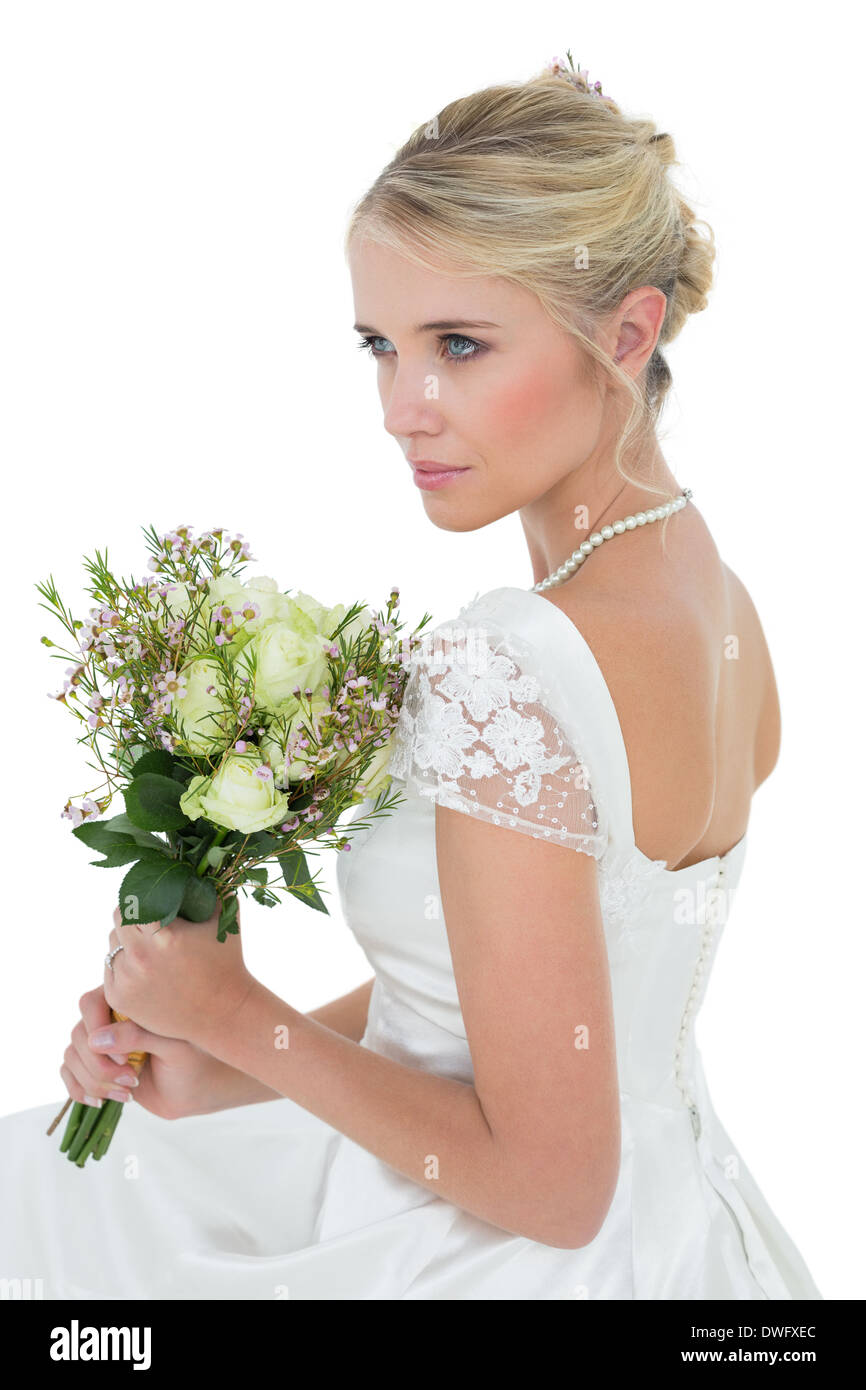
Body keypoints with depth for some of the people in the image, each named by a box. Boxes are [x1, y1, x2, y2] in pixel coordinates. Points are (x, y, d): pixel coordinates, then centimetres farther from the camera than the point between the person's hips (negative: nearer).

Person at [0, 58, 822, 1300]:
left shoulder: (500, 671, -30)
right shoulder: (724, 603, -2)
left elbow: (546, 1181, -25)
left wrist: (239, 1021, -15)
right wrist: (221, 1068, 0)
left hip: (502, 1264, -8)